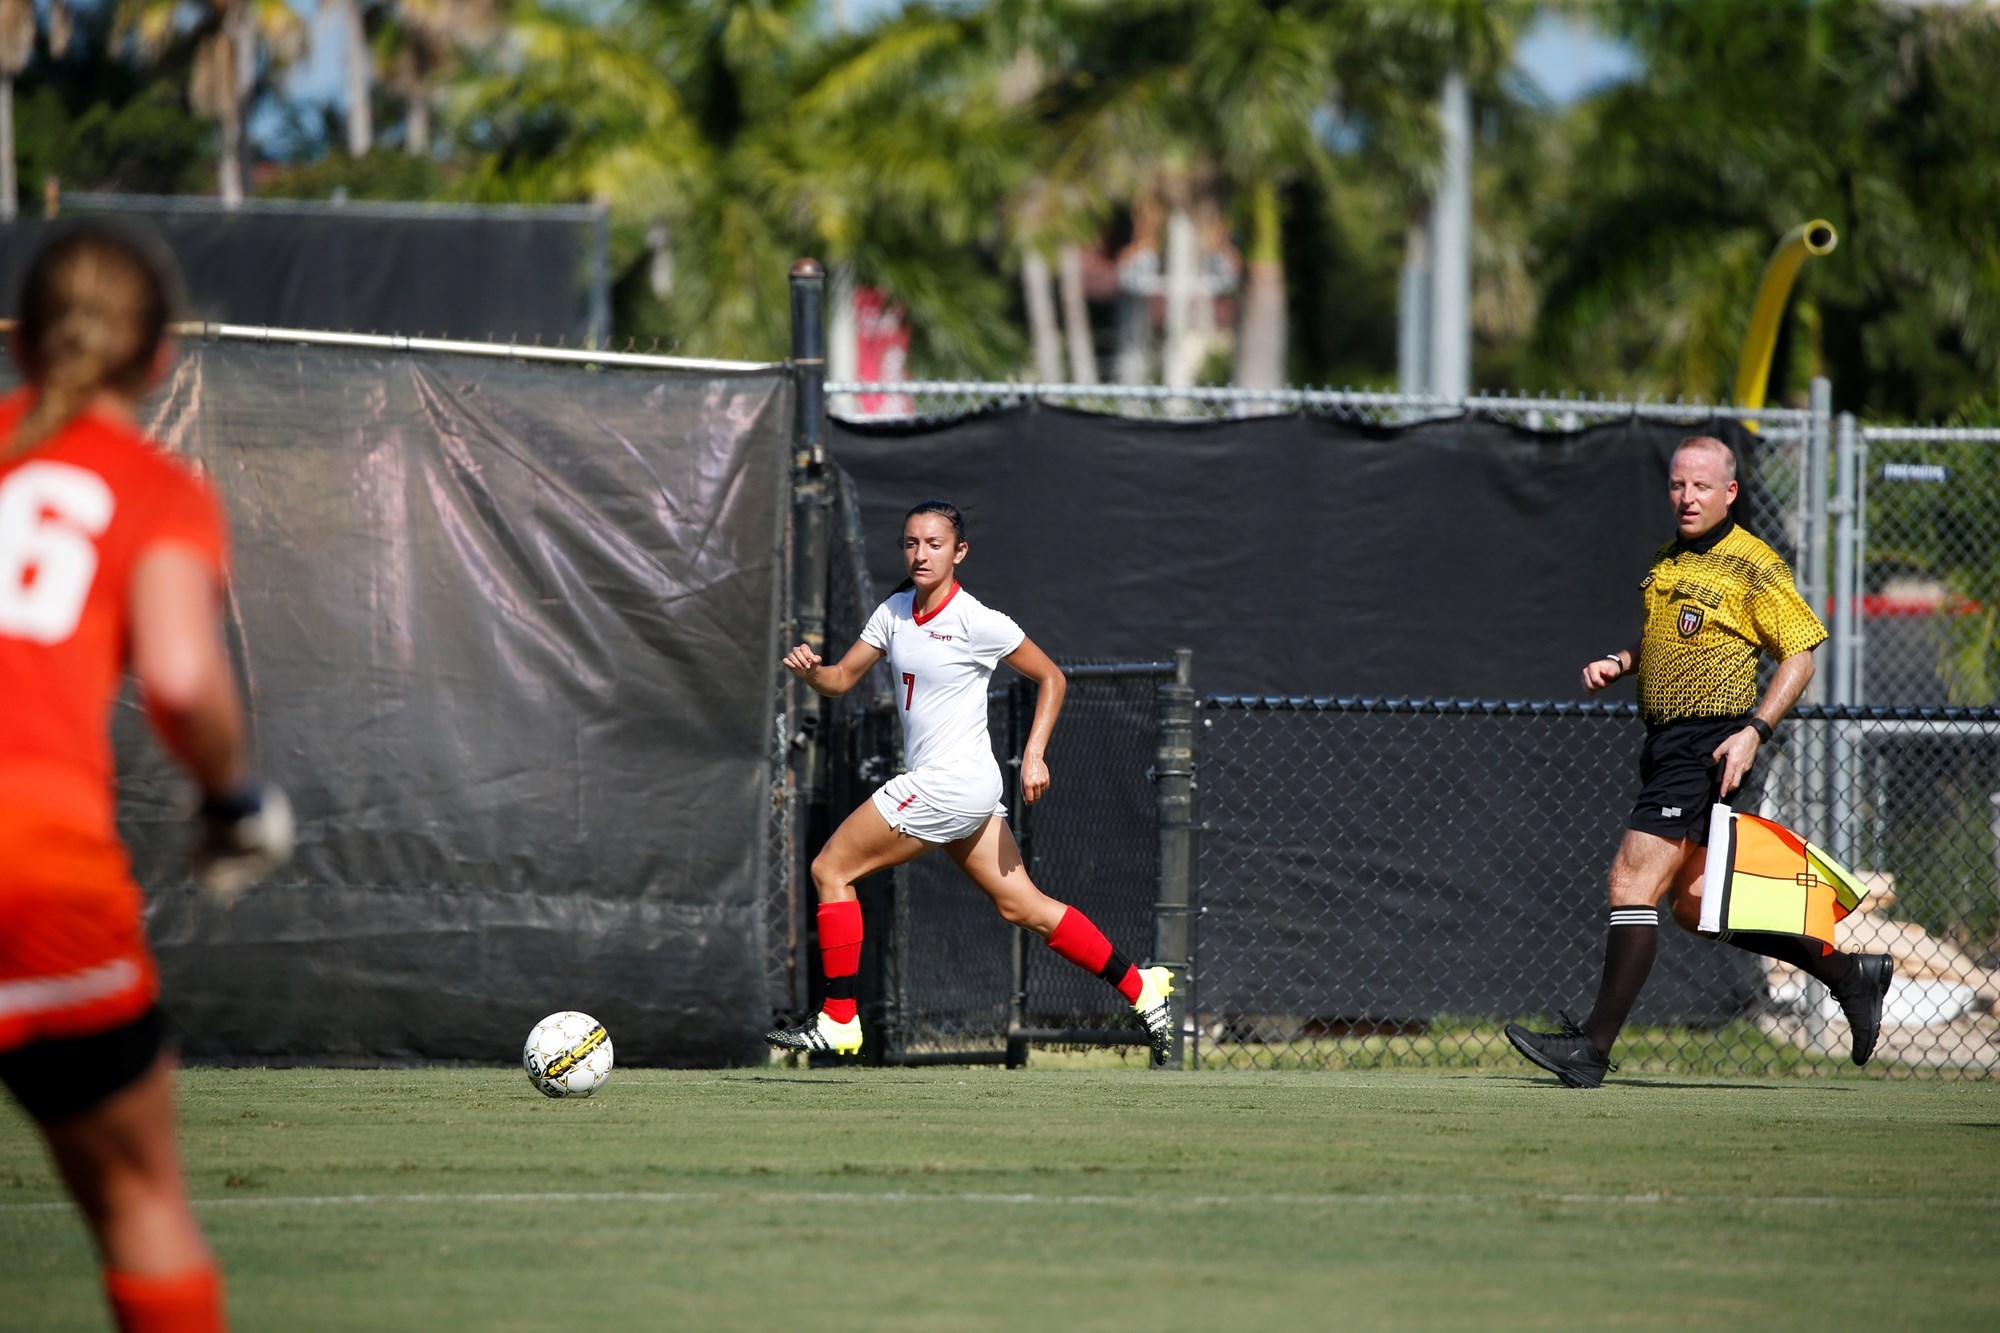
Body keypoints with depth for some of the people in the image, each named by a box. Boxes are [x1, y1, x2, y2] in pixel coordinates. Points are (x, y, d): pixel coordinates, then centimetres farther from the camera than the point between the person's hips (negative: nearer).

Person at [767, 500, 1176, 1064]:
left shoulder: (975, 621, -13)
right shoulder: (894, 612, 9)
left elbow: (1051, 678, -4)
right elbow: (843, 678, 12)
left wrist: (1034, 754, -12)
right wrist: (810, 669, -11)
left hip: (949, 781, -8)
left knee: (830, 869, -5)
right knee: (1023, 907, 10)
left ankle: (838, 1021, -1)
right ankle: (1142, 989, 14)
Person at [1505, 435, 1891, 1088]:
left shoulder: (1753, 567, -9)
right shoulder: (1666, 561, 15)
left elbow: (1800, 652, -8)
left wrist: (1754, 732, -18)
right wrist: (1619, 662, 9)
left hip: (1708, 748, -9)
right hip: (1666, 743, 9)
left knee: (1633, 881, -13)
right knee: (1695, 905, 12)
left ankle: (1594, 1046, -11)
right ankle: (1849, 970, 23)